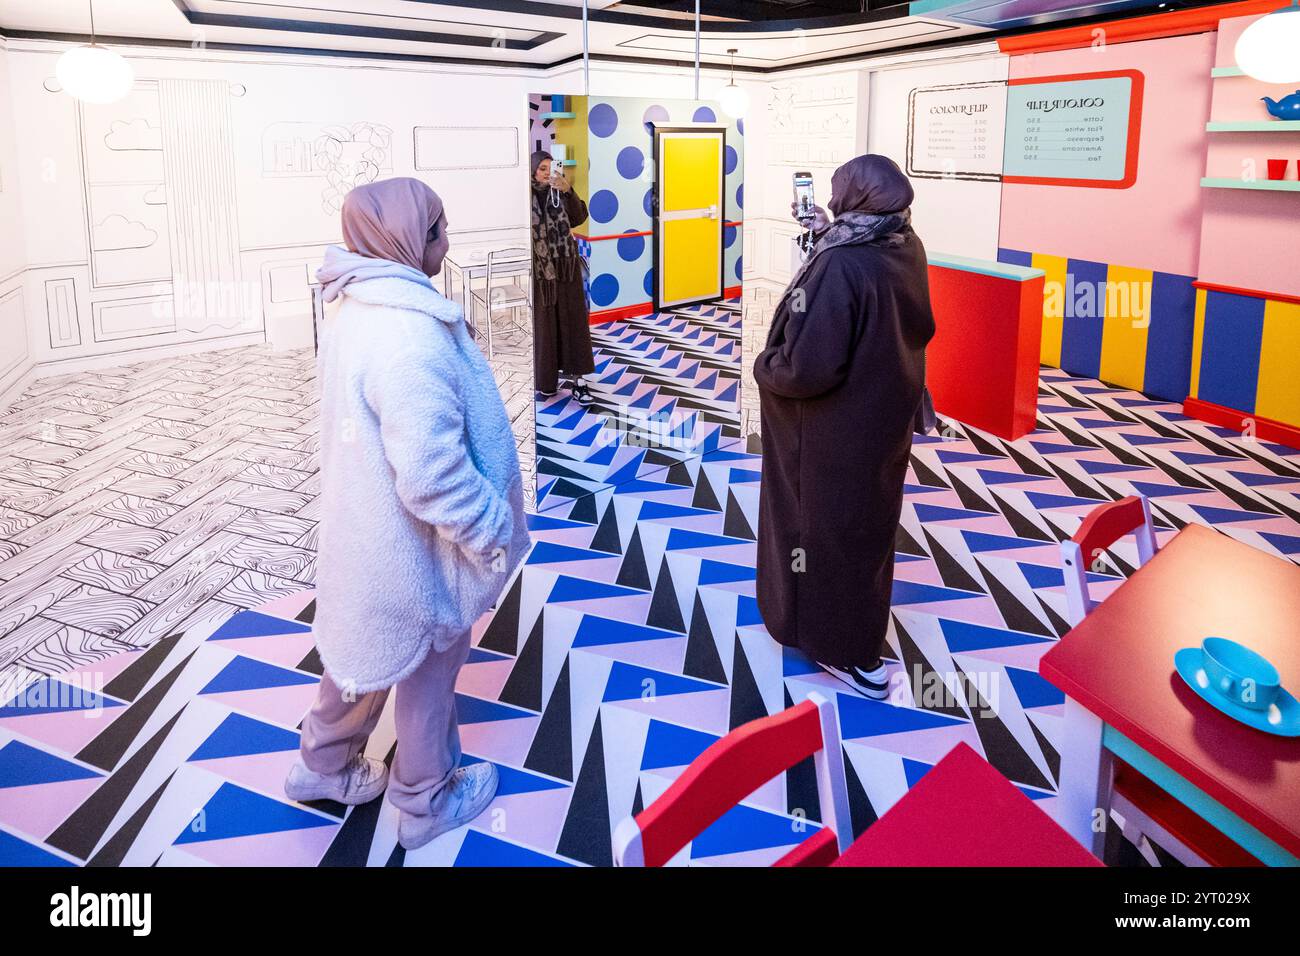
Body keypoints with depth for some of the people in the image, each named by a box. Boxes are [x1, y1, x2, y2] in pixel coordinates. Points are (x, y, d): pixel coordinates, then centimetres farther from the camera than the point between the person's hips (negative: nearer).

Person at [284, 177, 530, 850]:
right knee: (429, 664, 13)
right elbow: (432, 476, -32)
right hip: (415, 544, -9)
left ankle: (323, 765, 48)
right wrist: (492, 531, -19)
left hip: (363, 523, 9)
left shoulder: (356, 310, -1)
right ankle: (426, 801, 36)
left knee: (368, 645, 28)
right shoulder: (411, 339, -32)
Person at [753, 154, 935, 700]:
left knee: (832, 527, 10)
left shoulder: (839, 266, -30)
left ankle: (852, 654, 24)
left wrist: (764, 368, -12)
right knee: (868, 521, 24)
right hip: (887, 415, 8)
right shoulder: (906, 249, -4)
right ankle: (861, 629, 46)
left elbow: (809, 368, -33)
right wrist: (826, 238, 15)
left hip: (839, 430, -8)